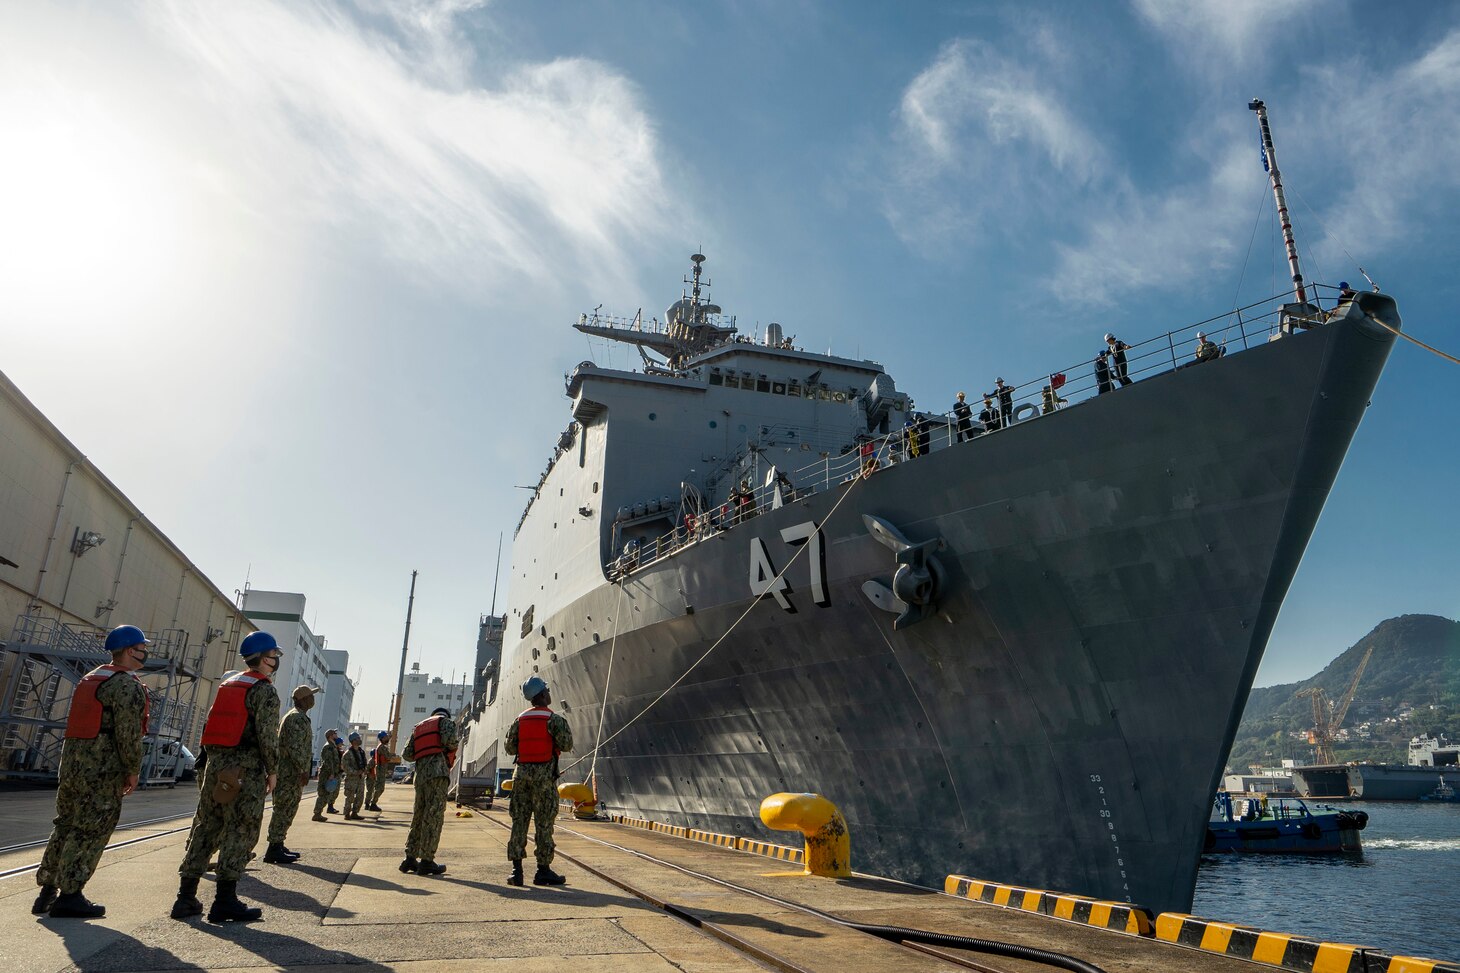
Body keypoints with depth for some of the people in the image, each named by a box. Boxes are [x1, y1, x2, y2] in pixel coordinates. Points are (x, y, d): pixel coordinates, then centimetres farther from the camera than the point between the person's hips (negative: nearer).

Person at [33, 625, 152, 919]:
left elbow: (77, 723, 20)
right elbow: (129, 734, -17)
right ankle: (69, 896, 1)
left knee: (65, 826, 15)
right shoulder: (128, 686, -13)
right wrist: (133, 771, -7)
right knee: (90, 831, -3)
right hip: (103, 770, -9)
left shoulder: (89, 679, 17)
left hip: (71, 763, 9)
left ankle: (47, 892, 21)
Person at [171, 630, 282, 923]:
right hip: (247, 771, -8)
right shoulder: (264, 691, -10)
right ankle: (225, 901, -1)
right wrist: (273, 771, -6)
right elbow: (267, 736, -16)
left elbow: (208, 727, 17)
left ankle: (186, 898, 15)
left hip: (217, 767, 8)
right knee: (239, 833, -3)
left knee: (205, 828, 12)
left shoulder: (226, 686, 15)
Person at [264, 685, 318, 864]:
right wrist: (303, 771, -21)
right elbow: (295, 748, -23)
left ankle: (278, 846, 20)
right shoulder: (298, 718, -15)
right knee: (284, 810, -7)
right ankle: (274, 849, -5)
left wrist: (303, 771, 23)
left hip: (292, 773, 10)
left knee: (286, 810, 14)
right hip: (290, 773, -10)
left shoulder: (298, 717, 18)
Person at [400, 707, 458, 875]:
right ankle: (426, 860, -10)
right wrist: (452, 749, 10)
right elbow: (449, 739, -11)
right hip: (438, 770, -7)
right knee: (433, 816, -8)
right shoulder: (445, 721, 10)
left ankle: (410, 858, 15)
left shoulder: (418, 727, 28)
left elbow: (407, 754, 18)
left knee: (419, 815, 14)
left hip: (420, 774, 7)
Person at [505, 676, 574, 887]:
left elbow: (510, 747, 9)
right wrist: (566, 728, 9)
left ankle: (516, 870, 6)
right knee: (544, 823, 2)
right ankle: (543, 871, 7)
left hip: (522, 773, 4)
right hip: (544, 774, -4)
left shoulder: (520, 719, 8)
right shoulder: (554, 719, -6)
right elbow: (566, 745, -9)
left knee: (519, 821, 7)